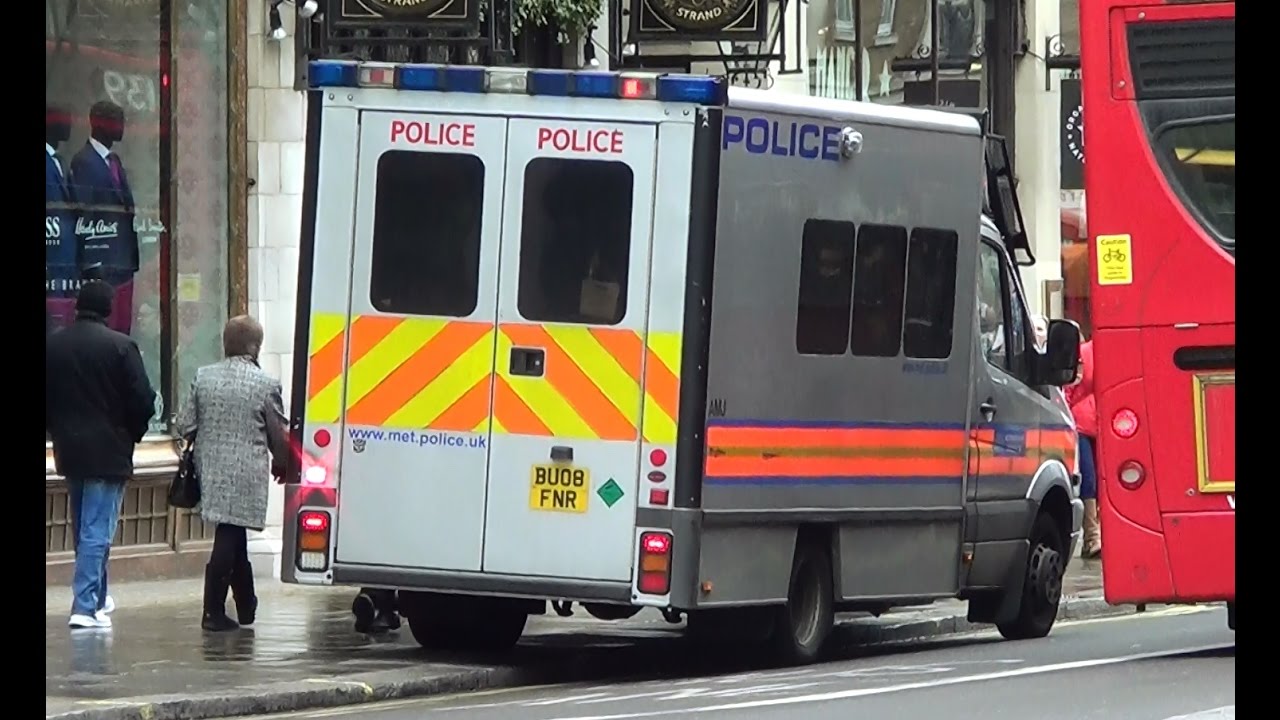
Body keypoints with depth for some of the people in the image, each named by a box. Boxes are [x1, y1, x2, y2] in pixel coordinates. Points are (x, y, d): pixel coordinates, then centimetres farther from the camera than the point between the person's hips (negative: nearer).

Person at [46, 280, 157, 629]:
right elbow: (143, 402, -13)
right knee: (97, 530, -5)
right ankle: (86, 606, -11)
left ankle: (96, 597, 30)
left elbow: (45, 402, 5)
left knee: (84, 527, 19)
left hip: (68, 450, 5)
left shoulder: (51, 345, 0)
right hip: (108, 452, -5)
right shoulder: (120, 346, -13)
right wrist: (131, 435, 5)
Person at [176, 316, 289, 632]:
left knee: (232, 535, 18)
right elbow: (279, 435, -2)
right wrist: (281, 464, 18)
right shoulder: (266, 384, -9)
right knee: (229, 537, -4)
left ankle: (245, 605, 28)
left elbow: (185, 424, 5)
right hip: (246, 472, -5)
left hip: (211, 467, 5)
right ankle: (213, 612, -6)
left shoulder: (203, 377, 3)